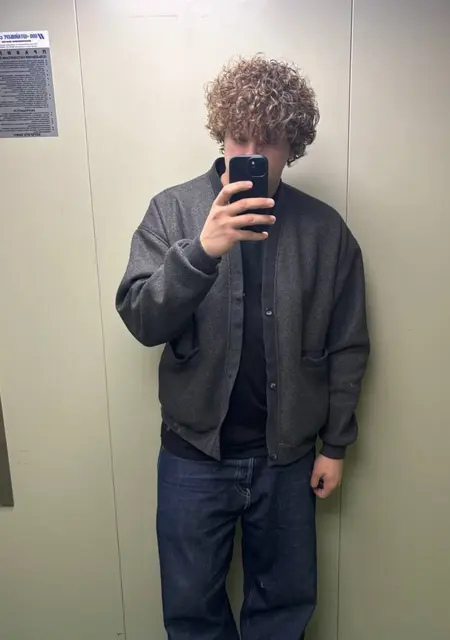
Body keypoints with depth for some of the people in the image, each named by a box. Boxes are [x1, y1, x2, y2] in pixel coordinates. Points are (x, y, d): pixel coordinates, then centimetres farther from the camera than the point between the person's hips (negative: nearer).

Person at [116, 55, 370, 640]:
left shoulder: (326, 229, -5)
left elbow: (347, 346, 1)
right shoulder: (174, 209, -8)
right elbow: (142, 320, -16)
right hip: (195, 450, 0)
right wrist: (201, 249, -31)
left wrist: (335, 444, 3)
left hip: (287, 454, 1)